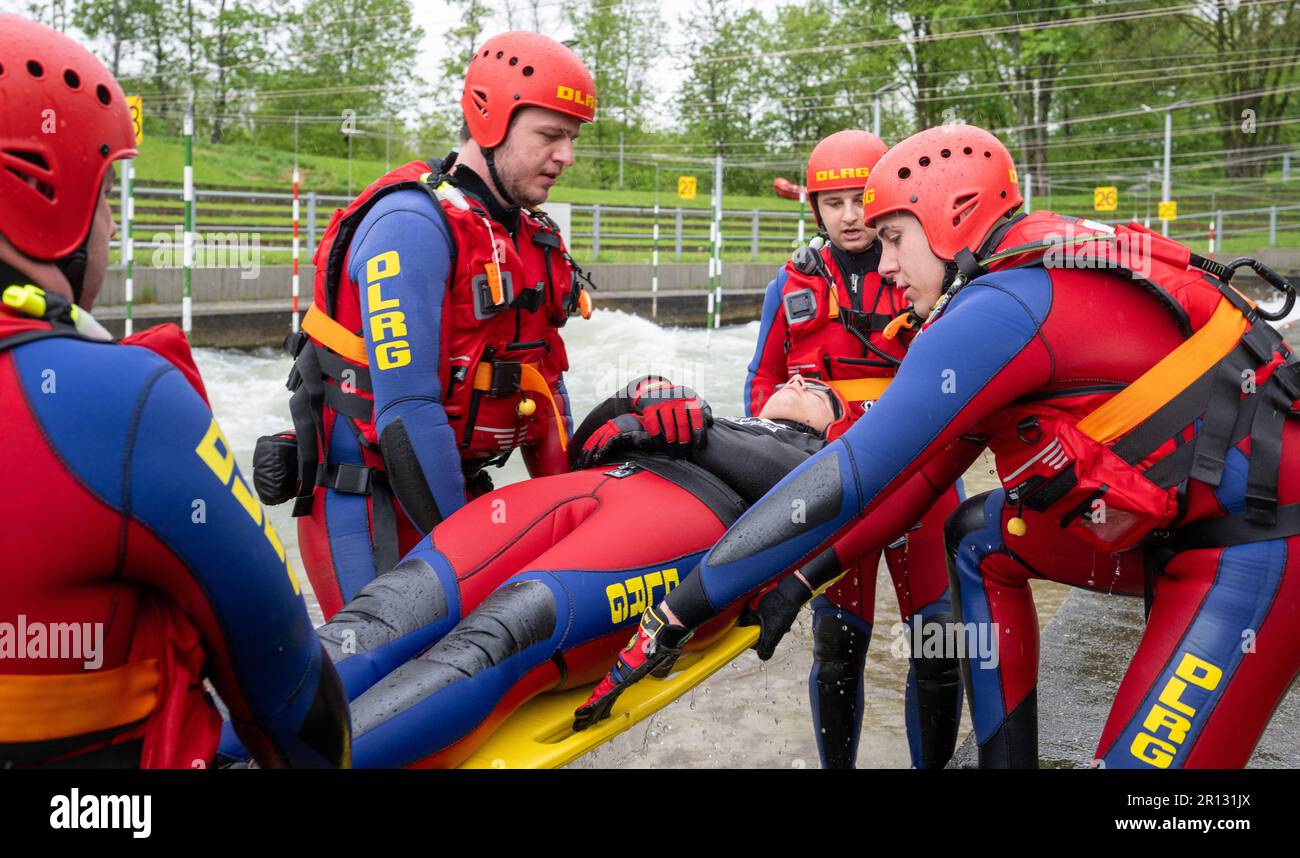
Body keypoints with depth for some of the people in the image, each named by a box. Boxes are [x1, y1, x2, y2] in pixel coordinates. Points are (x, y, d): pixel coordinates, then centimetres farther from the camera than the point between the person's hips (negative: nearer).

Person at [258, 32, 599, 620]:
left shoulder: (533, 240, 11)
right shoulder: (413, 223, -17)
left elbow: (545, 384, 18)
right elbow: (405, 407, -22)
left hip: (450, 489, 8)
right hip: (364, 497, -8)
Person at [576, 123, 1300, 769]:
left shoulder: (998, 310, -22)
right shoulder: (1041, 273, 8)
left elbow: (852, 477, -26)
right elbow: (941, 453, 10)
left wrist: (682, 610, -23)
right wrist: (810, 572, 8)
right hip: (1184, 513, 10)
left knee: (1140, 759, -11)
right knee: (978, 538, 12)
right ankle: (1007, 756, 15)